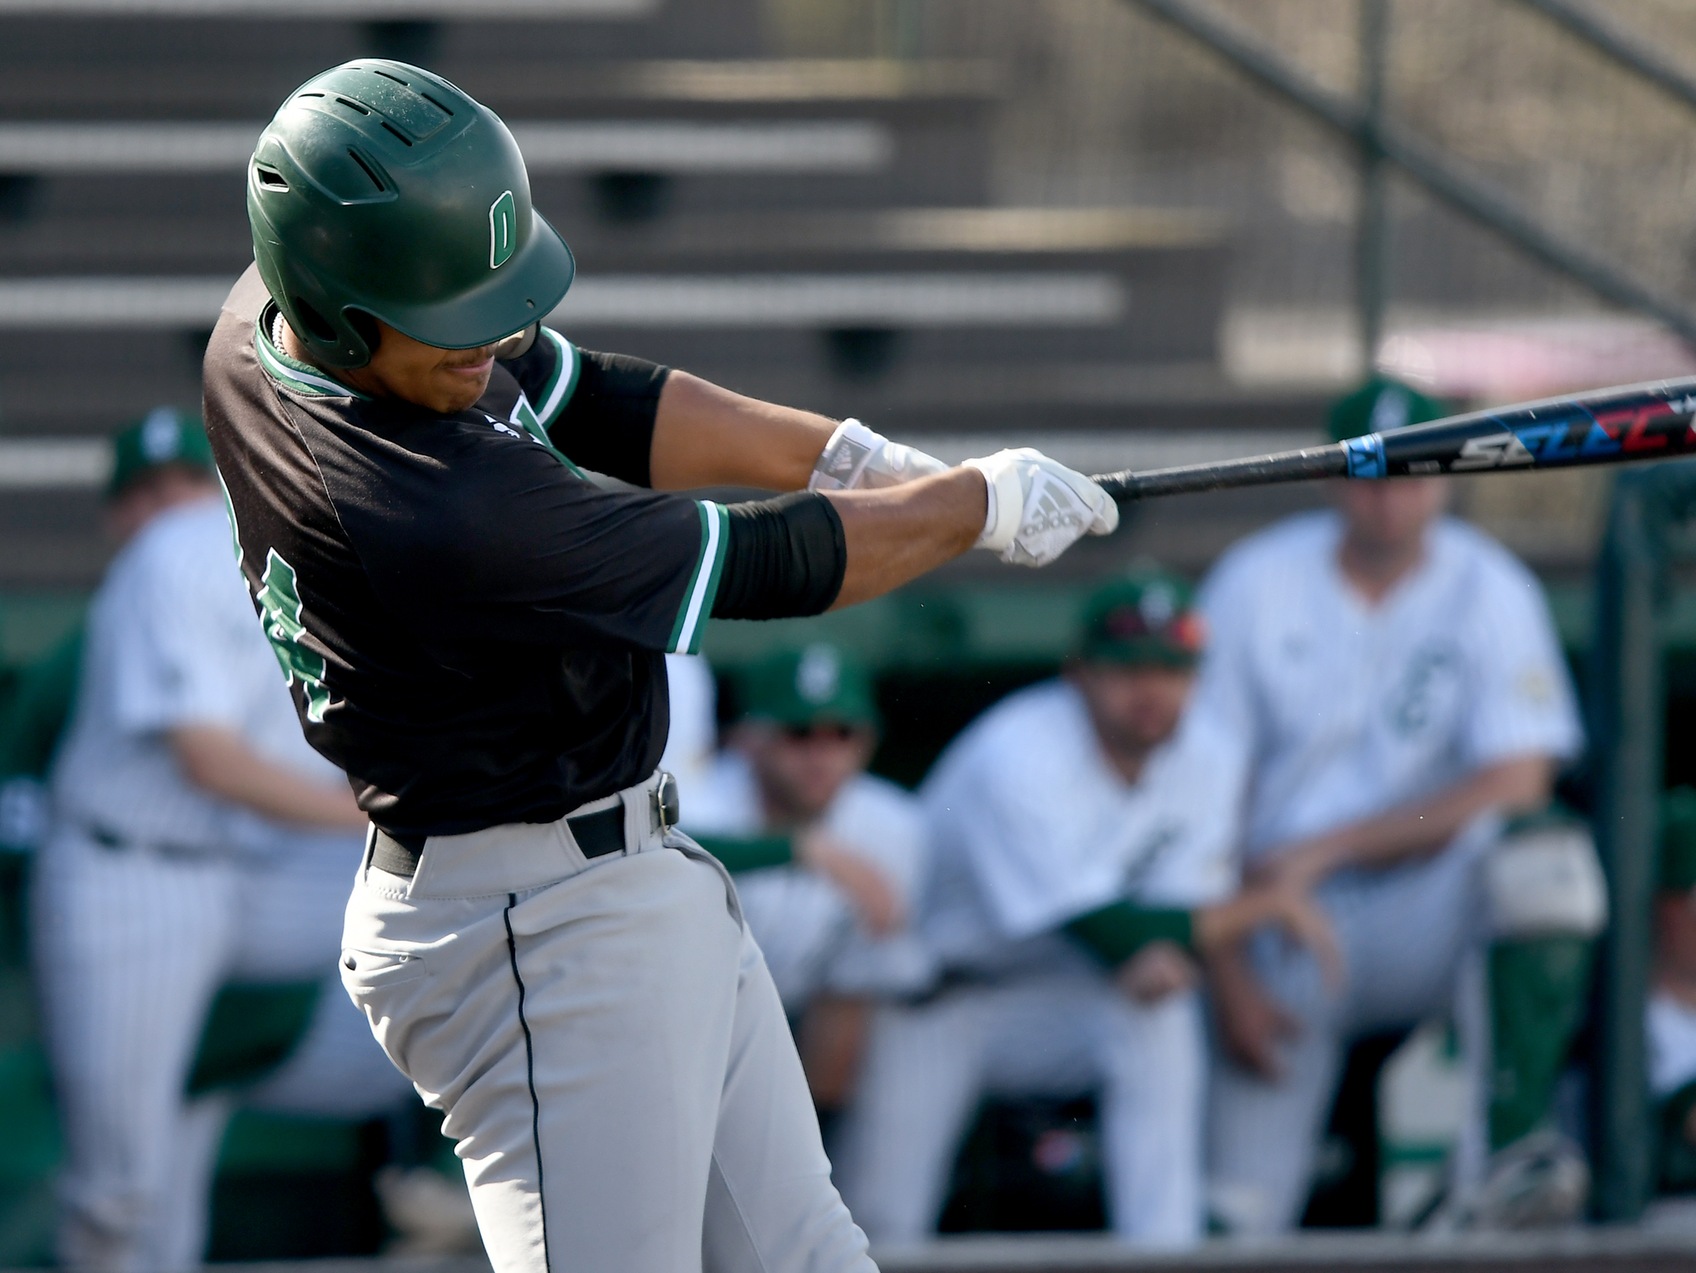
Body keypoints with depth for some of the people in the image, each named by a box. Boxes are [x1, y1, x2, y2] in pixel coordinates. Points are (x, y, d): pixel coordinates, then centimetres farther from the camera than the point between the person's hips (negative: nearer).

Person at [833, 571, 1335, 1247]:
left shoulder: (1207, 759, -8)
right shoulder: (1018, 757, -27)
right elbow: (1105, 931, -28)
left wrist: (1160, 954, -36)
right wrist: (1263, 906, -24)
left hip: (1048, 1002, 4)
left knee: (1162, 1022, -28)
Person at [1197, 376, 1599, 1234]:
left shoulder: (1490, 591, 0)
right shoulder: (1256, 584, 1)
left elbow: (1516, 785, -9)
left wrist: (1327, 848, -14)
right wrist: (1228, 976, -12)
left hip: (1428, 918, 0)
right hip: (1281, 930, 0)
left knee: (1540, 860, -36)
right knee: (1236, 1215, -16)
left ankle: (1510, 1157, -35)